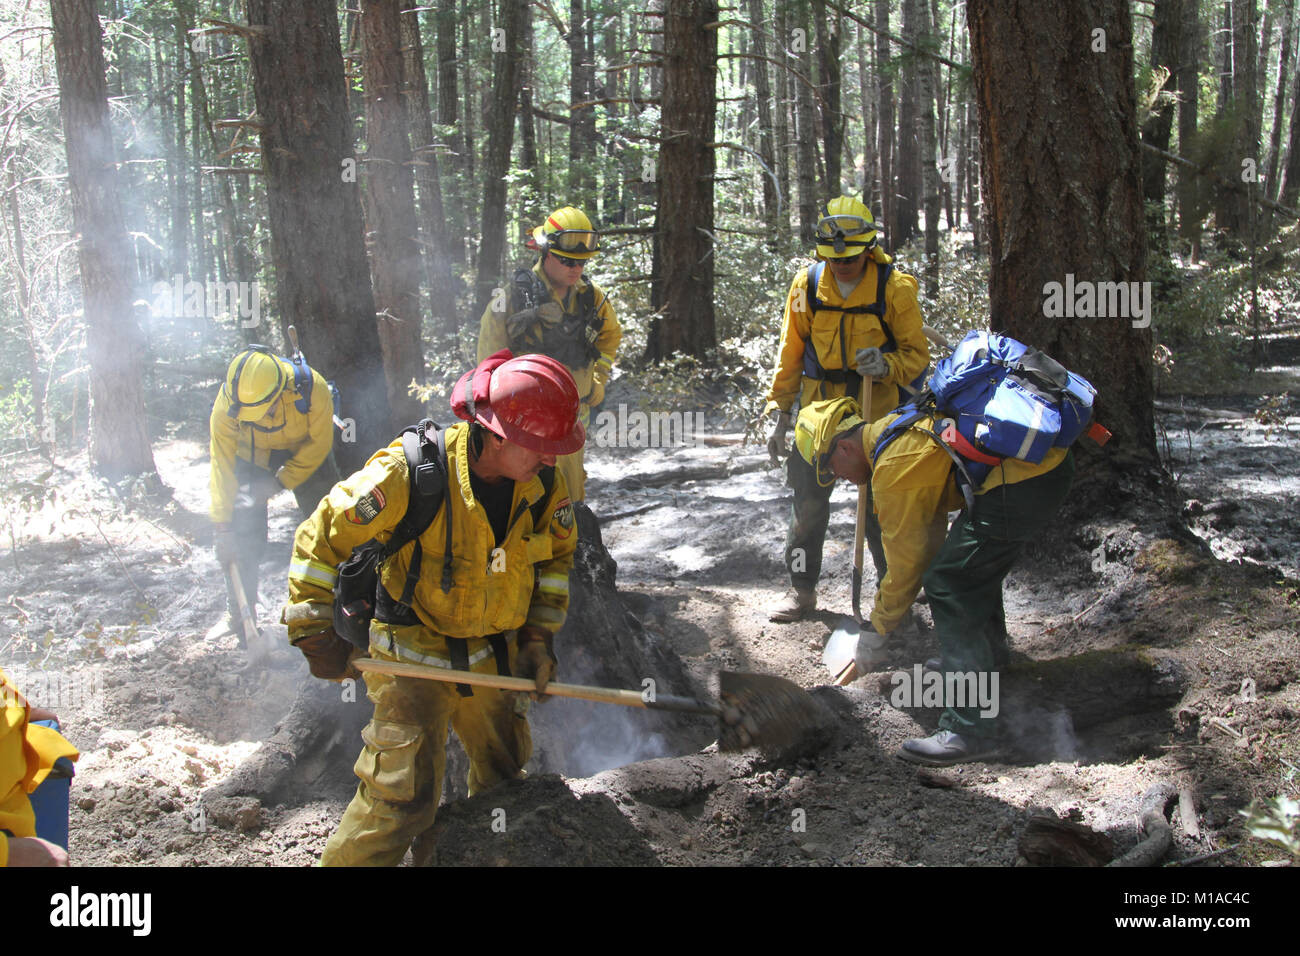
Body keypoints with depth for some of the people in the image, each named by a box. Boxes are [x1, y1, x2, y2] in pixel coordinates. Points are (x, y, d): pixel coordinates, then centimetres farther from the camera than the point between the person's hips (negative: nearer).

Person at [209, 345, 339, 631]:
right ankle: (239, 614, 3)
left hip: (305, 454, 0)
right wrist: (221, 526, -30)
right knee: (243, 532, -10)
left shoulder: (312, 389, -35)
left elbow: (319, 444, -20)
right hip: (251, 458, 0)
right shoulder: (227, 403, -32)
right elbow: (222, 465, -27)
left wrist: (280, 482, -24)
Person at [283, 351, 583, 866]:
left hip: (496, 653, 6)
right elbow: (323, 539, -16)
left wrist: (539, 638, 3)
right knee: (401, 795, -11)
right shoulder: (409, 475, -27)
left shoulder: (545, 485, -11)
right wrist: (316, 630, -14)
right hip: (414, 655, -5)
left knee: (504, 778, 21)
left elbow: (556, 556, 9)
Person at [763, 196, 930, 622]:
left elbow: (917, 354, -5)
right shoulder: (807, 285, -3)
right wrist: (779, 411, 3)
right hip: (818, 410, 2)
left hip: (877, 414, -2)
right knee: (808, 501, 6)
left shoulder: (894, 288, -11)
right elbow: (790, 354, 5)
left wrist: (886, 365, -26)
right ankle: (802, 588, 21)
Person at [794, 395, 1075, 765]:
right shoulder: (897, 426, 19)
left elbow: (905, 558, -2)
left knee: (950, 585, -8)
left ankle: (972, 729, -9)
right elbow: (931, 525, 30)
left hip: (1020, 482, -11)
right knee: (974, 558, 28)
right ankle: (989, 655, 52)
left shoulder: (893, 468, -11)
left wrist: (880, 624, 12)